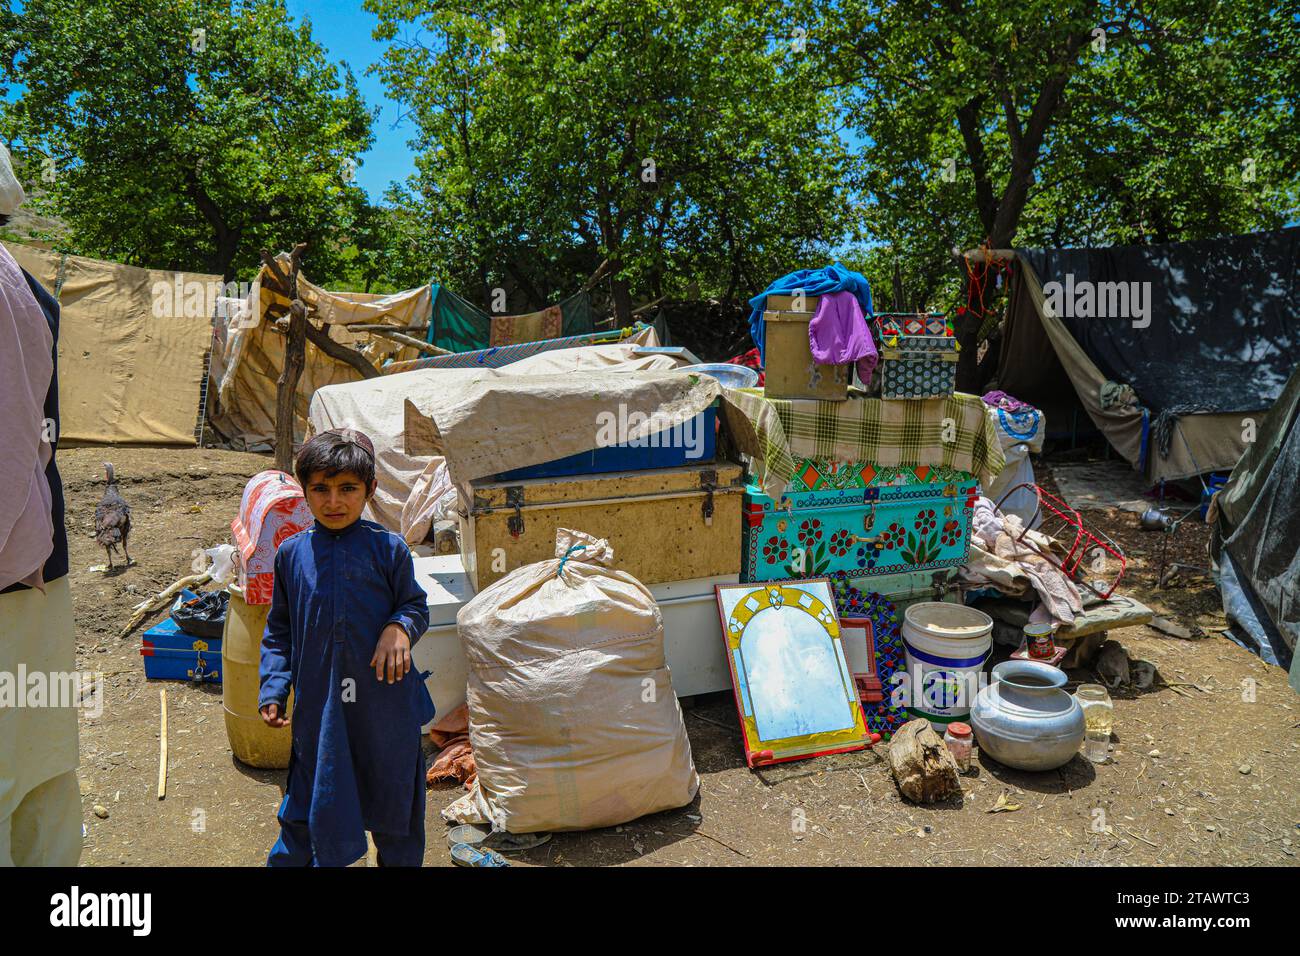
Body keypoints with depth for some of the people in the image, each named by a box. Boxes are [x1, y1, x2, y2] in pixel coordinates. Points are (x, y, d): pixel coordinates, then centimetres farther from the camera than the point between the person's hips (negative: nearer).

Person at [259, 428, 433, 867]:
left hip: (385, 701, -1)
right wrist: (273, 690, 2)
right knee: (307, 809, 13)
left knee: (393, 798, 15)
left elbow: (416, 605, 4)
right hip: (318, 703, 1)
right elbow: (278, 631, 9)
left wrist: (401, 628, -18)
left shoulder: (389, 548, -7)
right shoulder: (291, 553, 0)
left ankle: (400, 861, 39)